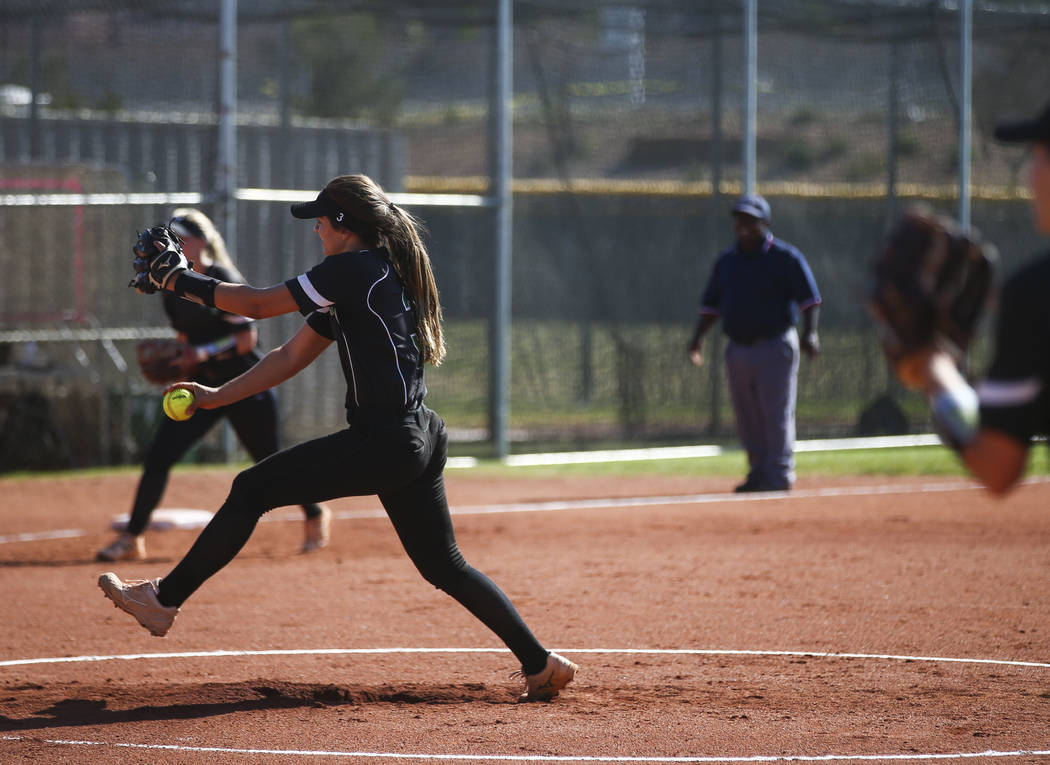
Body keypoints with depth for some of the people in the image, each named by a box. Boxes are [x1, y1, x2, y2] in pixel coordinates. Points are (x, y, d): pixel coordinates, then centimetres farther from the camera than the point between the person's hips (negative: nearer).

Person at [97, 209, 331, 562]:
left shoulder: (223, 281, -17)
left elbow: (246, 338, -19)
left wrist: (202, 354, -27)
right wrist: (180, 364, 1)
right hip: (203, 386, 6)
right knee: (158, 456, -7)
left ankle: (316, 515, 33)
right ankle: (132, 538, -2)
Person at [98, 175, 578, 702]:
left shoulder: (355, 269, -10)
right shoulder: (375, 277, 20)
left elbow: (258, 304, -8)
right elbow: (291, 356, 22)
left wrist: (177, 281, 4)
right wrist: (215, 397, 20)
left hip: (383, 443, -10)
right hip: (420, 441, 10)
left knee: (252, 489, -3)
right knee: (444, 567, 15)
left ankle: (163, 600, 1)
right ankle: (541, 664, 14)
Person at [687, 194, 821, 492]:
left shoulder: (785, 257, -3)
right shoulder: (726, 261, 14)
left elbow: (810, 299, -8)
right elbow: (711, 305, 18)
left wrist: (809, 333, -22)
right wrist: (698, 337, 4)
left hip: (775, 347, -6)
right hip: (737, 349, 6)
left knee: (777, 413, -7)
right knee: (747, 419, 7)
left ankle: (779, 474, -3)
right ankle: (759, 474, 15)